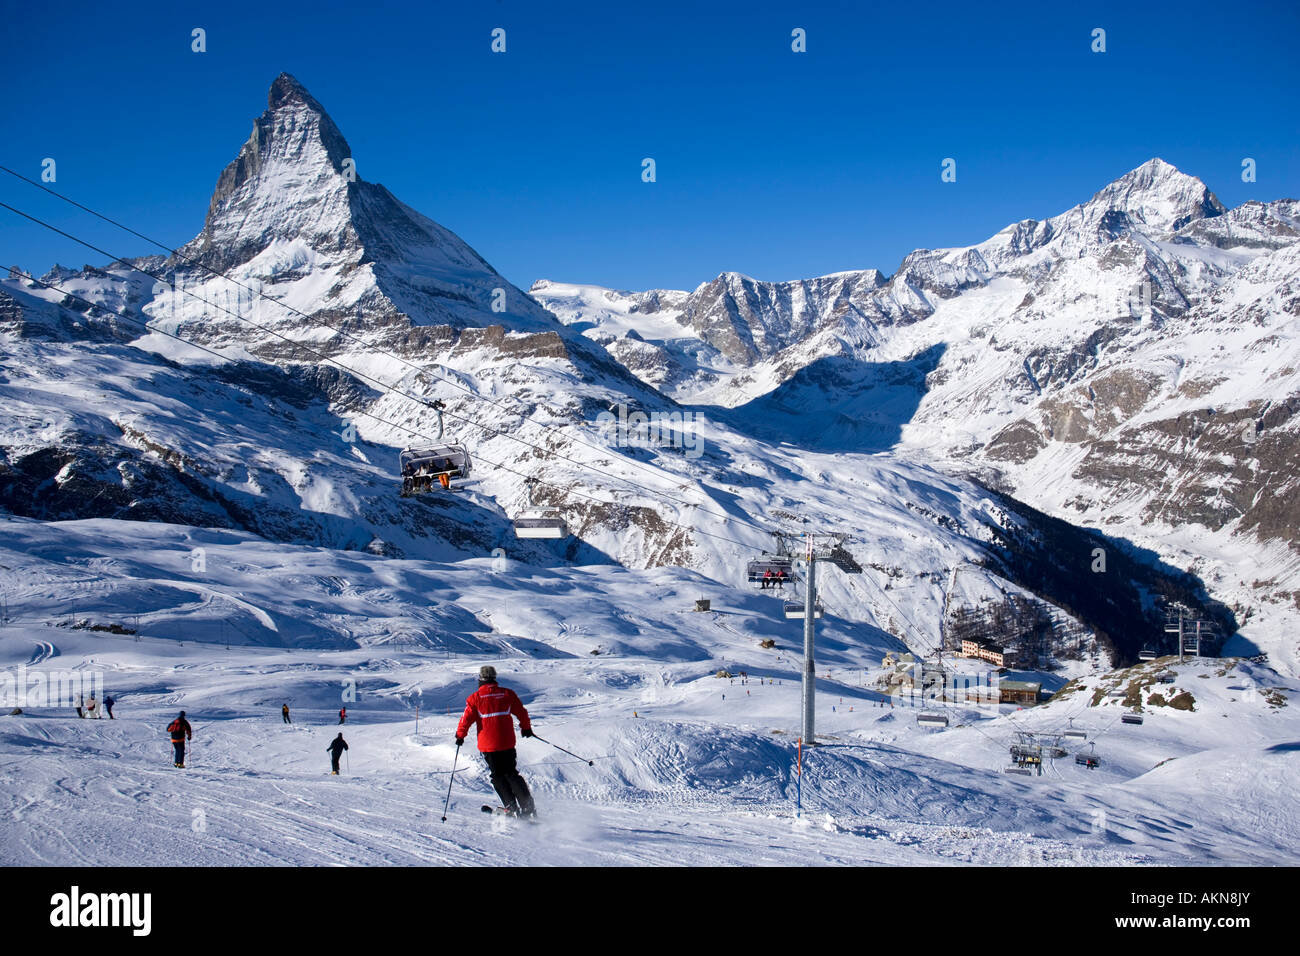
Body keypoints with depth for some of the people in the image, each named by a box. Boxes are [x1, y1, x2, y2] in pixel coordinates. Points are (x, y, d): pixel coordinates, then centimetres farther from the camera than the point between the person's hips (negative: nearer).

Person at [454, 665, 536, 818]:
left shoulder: (475, 698, -6)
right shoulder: (507, 694, 2)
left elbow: (466, 718, -7)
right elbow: (522, 712, 10)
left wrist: (460, 735, 9)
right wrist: (526, 728, 26)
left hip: (488, 745, -3)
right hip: (507, 743, 3)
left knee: (498, 776, 10)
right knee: (511, 773, 14)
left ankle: (512, 808, 3)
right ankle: (528, 807, 6)